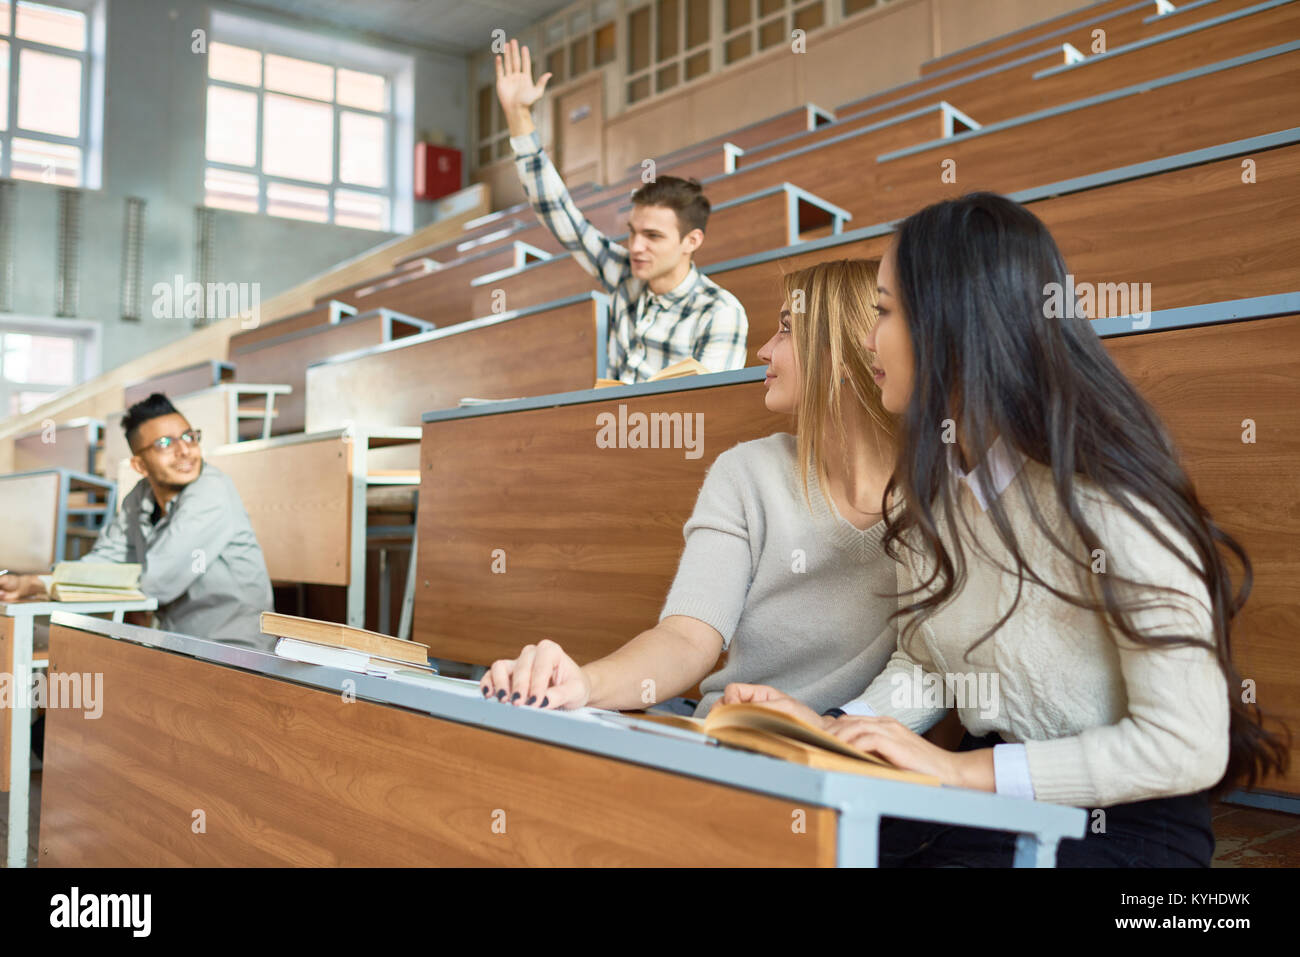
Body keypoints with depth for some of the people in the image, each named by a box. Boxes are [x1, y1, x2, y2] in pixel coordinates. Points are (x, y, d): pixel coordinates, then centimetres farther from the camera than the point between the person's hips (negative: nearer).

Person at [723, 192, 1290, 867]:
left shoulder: (1104, 501, -22)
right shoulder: (929, 489, 3)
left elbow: (1187, 747, -22)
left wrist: (961, 769, -22)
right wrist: (830, 728, -9)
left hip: (1123, 821, -6)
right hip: (984, 804, 7)